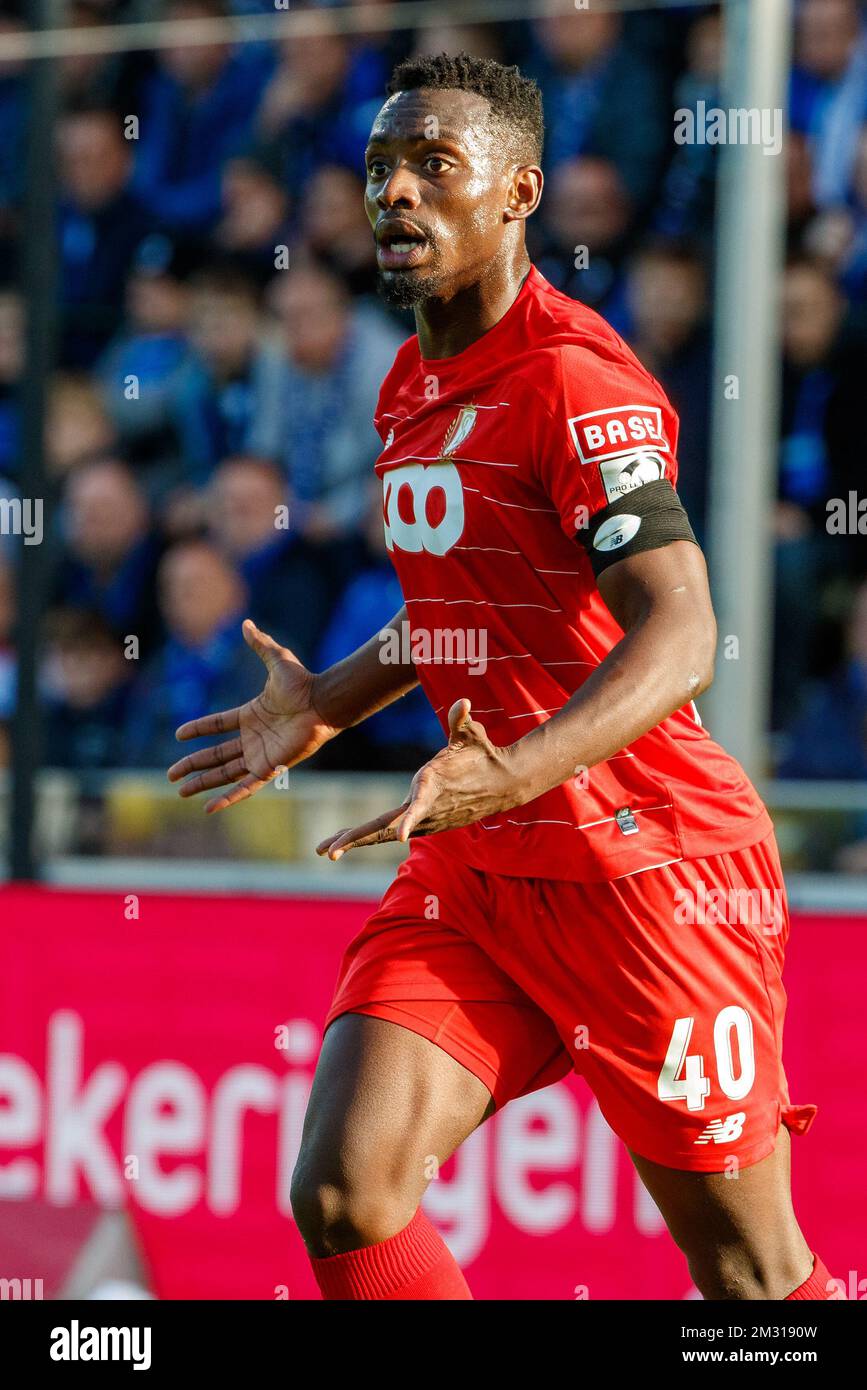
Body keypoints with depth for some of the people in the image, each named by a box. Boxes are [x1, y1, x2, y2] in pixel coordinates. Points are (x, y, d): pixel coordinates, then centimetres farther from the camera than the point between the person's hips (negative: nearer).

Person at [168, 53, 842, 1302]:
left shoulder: (574, 380, -16)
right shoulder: (412, 389, 12)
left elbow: (677, 635, -27)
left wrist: (509, 776, -40)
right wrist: (326, 707, 27)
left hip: (645, 865, -7)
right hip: (475, 872, 7)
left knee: (748, 1273, 1)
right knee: (342, 1190, -11)